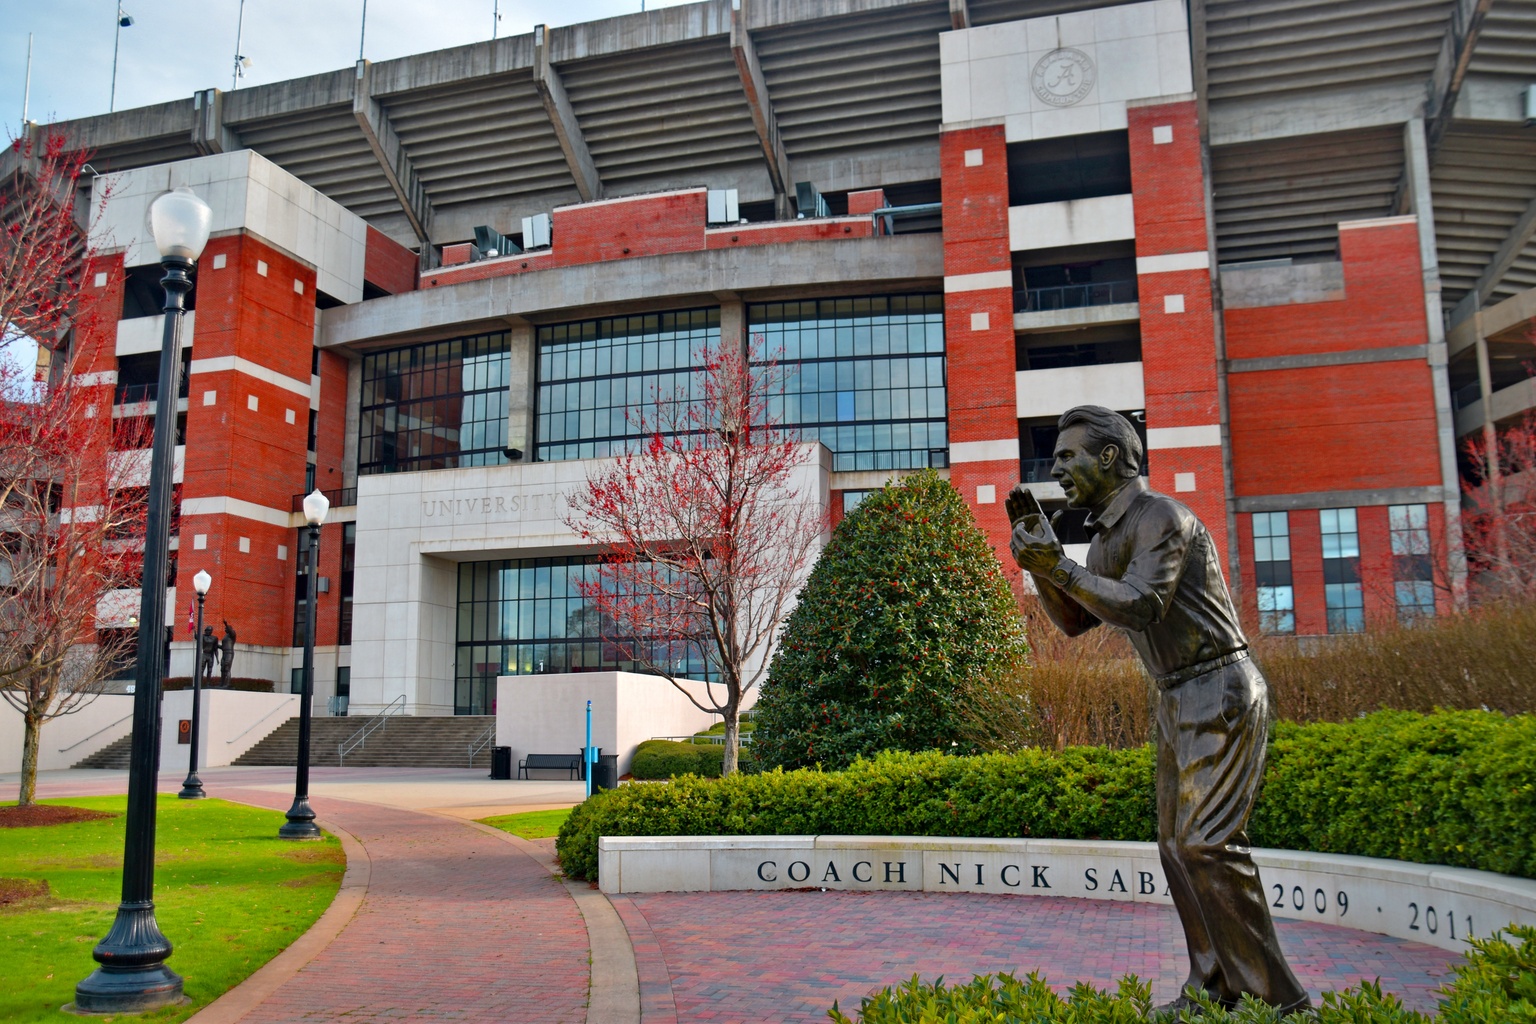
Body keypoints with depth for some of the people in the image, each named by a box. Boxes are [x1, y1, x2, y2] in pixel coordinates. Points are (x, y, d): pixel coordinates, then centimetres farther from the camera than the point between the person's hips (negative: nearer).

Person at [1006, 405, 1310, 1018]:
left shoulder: (1160, 516, -15)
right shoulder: (1107, 536, 14)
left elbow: (1142, 607, -27)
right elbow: (1074, 622, 15)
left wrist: (1058, 564, -30)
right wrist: (1038, 555, 4)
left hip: (1220, 695, -10)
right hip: (1179, 702, 10)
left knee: (1207, 841, -14)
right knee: (1178, 845, 9)